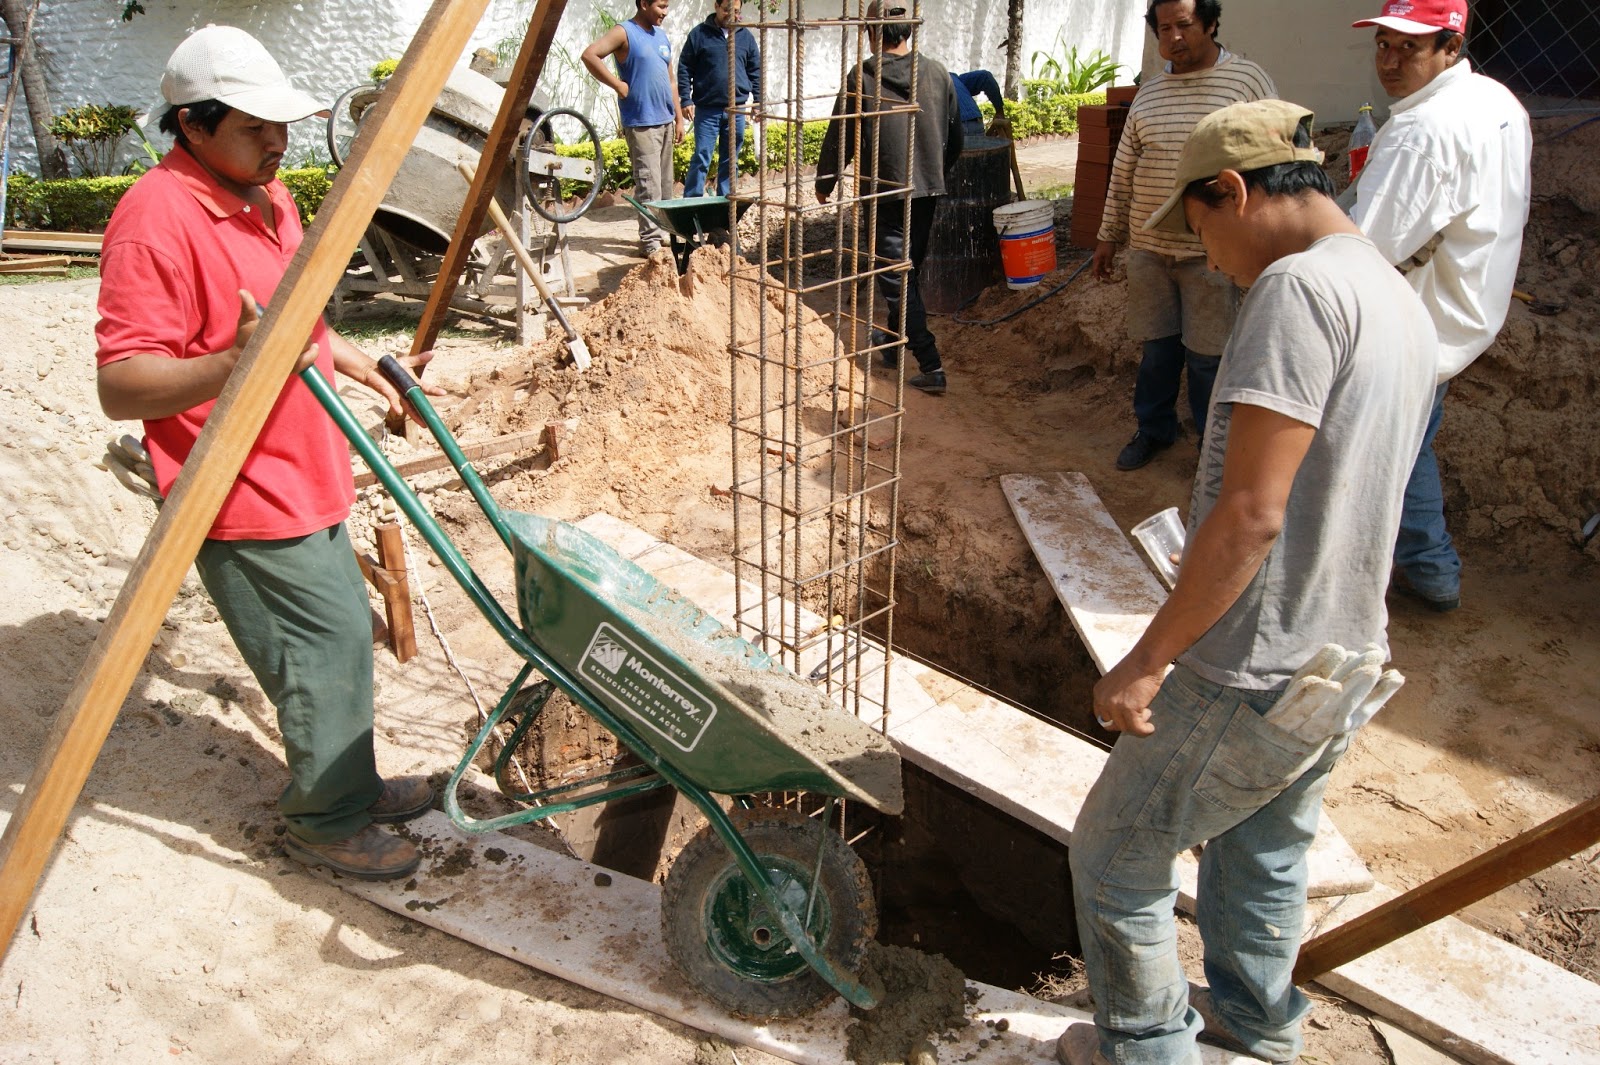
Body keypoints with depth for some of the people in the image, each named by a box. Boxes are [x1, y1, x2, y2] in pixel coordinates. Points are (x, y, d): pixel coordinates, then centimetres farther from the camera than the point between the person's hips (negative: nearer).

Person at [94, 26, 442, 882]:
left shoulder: (264, 195, 11)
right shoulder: (157, 219, -19)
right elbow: (120, 385, -24)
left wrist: (370, 370, 22)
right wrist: (231, 365, -39)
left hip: (303, 476, 10)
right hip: (242, 496, -10)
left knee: (342, 635, 18)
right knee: (328, 644, -3)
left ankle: (351, 787, 35)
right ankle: (326, 820, 16)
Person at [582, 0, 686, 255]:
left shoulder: (661, 35, 16)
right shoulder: (624, 32, -7)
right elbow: (590, 55, -19)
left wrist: (679, 118, 16)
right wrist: (618, 85, -16)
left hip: (665, 121, 8)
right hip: (641, 124, -8)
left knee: (665, 184, 12)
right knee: (648, 184, -10)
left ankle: (662, 231, 22)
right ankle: (650, 240, -6)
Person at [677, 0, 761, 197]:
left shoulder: (746, 37, 10)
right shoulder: (699, 34, 0)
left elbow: (756, 72, 15)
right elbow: (684, 68, 0)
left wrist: (759, 102, 8)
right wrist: (685, 100, -7)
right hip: (706, 109, -3)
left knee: (730, 161, 9)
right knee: (701, 159, -6)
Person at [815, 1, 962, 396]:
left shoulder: (862, 77, -11)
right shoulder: (938, 72, 2)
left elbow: (840, 136, -6)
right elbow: (955, 138, 10)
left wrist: (824, 183, 10)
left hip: (885, 193, -5)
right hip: (927, 190, 5)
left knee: (896, 278, -1)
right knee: (910, 269, 21)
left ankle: (931, 366, -8)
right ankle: (893, 340, 40)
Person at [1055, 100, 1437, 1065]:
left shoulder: (1298, 288, -22)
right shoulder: (1403, 302, 9)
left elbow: (1251, 513, -27)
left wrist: (1149, 659, -19)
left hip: (1250, 678, -9)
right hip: (1343, 663, 9)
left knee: (1115, 860, 11)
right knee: (1267, 856, 28)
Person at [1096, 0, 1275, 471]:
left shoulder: (1248, 80, -4)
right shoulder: (1149, 93, 10)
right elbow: (1123, 171, 15)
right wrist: (1109, 236, 16)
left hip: (1213, 252, -4)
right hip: (1149, 249, 4)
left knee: (1207, 355, 2)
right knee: (1156, 346, 13)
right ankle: (1153, 428, 31)